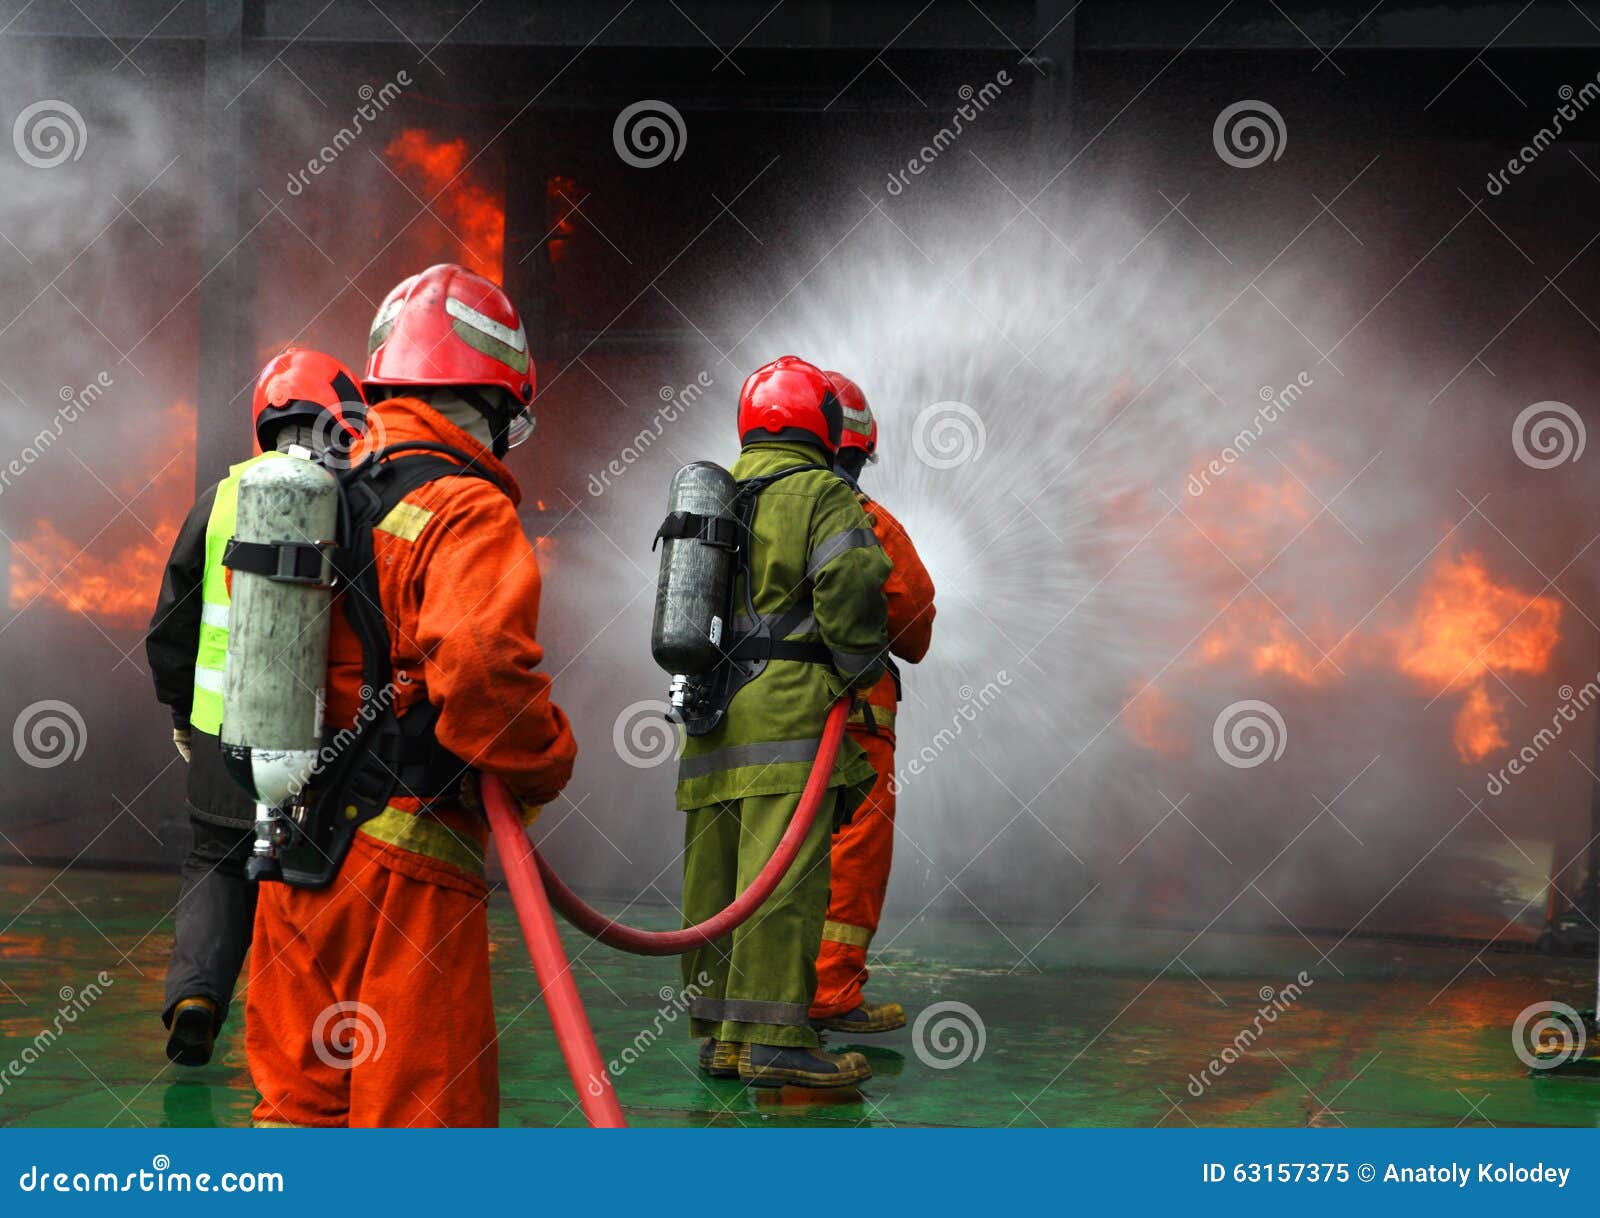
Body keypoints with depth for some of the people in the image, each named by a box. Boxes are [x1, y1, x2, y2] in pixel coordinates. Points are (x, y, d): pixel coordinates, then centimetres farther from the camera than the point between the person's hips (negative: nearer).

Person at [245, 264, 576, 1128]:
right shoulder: (467, 512, -14)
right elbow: (481, 667, -28)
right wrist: (545, 765, -11)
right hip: (403, 852, -8)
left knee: (301, 1092, 18)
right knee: (421, 1101, 3)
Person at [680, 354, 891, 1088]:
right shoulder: (822, 495, -3)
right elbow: (851, 582, -17)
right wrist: (859, 669, -5)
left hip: (709, 716, 7)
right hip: (787, 709, -7)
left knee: (714, 879, 8)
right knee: (783, 876, -8)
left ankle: (718, 1034, 13)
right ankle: (771, 1036, -11)